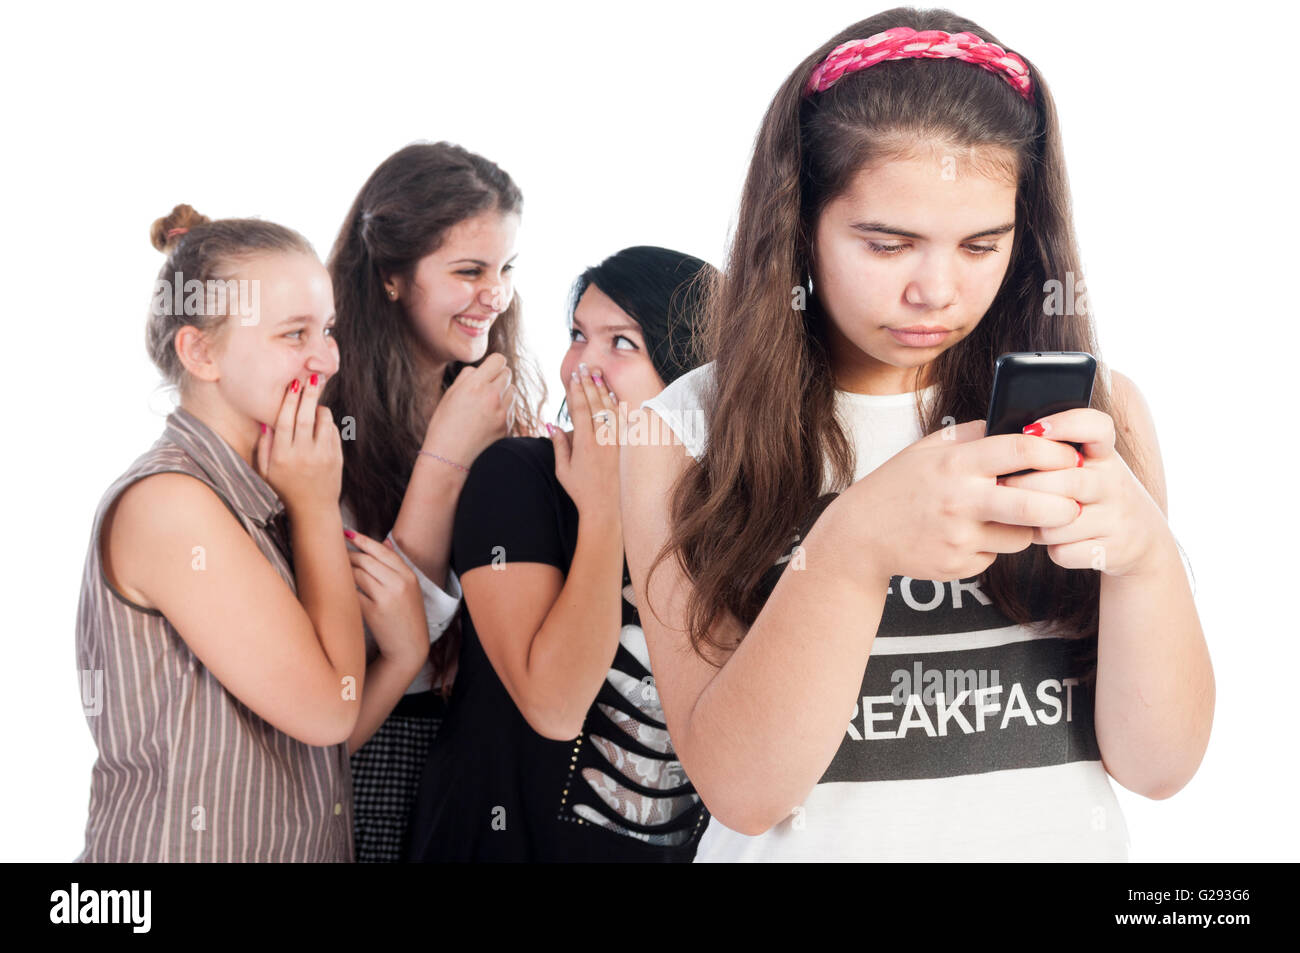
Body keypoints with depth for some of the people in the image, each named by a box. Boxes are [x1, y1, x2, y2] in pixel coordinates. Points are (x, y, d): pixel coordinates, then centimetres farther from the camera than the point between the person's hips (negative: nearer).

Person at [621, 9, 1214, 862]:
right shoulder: (687, 435, -4)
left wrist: (1146, 554, -18)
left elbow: (1161, 764, -1)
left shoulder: (1093, 409, 1)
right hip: (815, 843, -1)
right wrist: (852, 550, -25)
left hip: (1063, 843, 2)